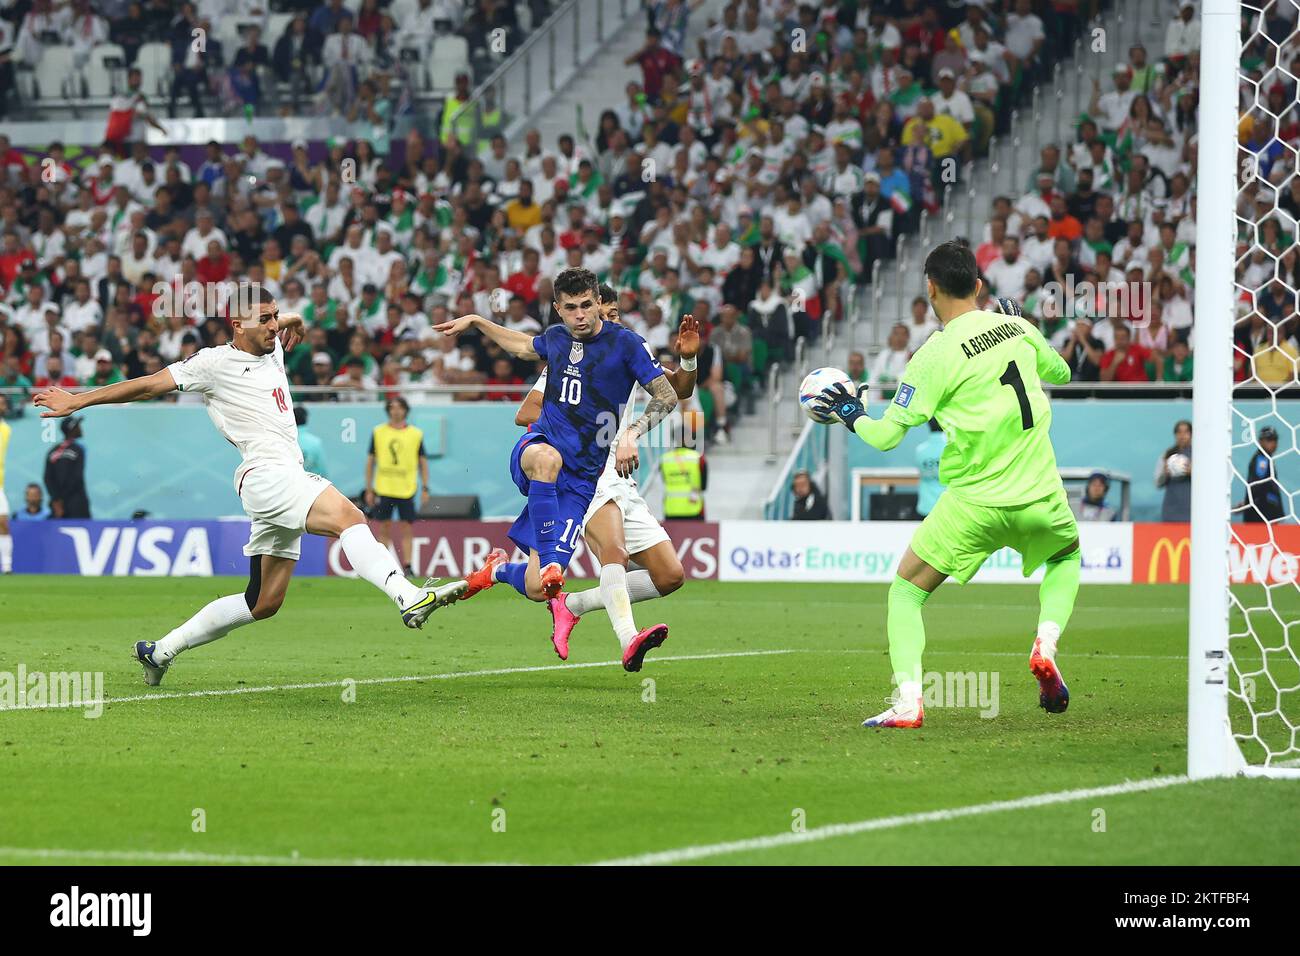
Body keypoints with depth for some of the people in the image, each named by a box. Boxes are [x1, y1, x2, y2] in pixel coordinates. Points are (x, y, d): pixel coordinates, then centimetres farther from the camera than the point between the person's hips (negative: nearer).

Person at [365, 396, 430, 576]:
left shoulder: (416, 434, 4)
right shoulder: (378, 432, 5)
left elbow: (423, 462, 9)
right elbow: (370, 461, 8)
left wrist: (425, 488, 2)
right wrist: (369, 490, 4)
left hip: (407, 490, -1)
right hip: (384, 489, 1)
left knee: (406, 530, -2)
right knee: (383, 530, 3)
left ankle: (407, 567, 0)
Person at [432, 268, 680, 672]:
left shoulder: (625, 343, -6)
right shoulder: (556, 338, 8)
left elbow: (667, 396, -7)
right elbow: (525, 347, 33)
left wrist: (632, 433, -23)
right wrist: (476, 322, 32)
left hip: (581, 478, -2)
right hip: (535, 446, 2)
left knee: (536, 588, -10)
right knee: (548, 457, -41)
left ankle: (498, 570, 26)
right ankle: (548, 563, -39)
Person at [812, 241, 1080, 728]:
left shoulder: (936, 355, -11)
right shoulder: (1017, 329, 3)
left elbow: (886, 435, -9)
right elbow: (1060, 371, 24)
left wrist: (852, 414, 11)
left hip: (975, 501, -4)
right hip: (1040, 496, 4)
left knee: (906, 592, 10)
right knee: (1067, 556, 34)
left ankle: (907, 701, -9)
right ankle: (1046, 643, 8)